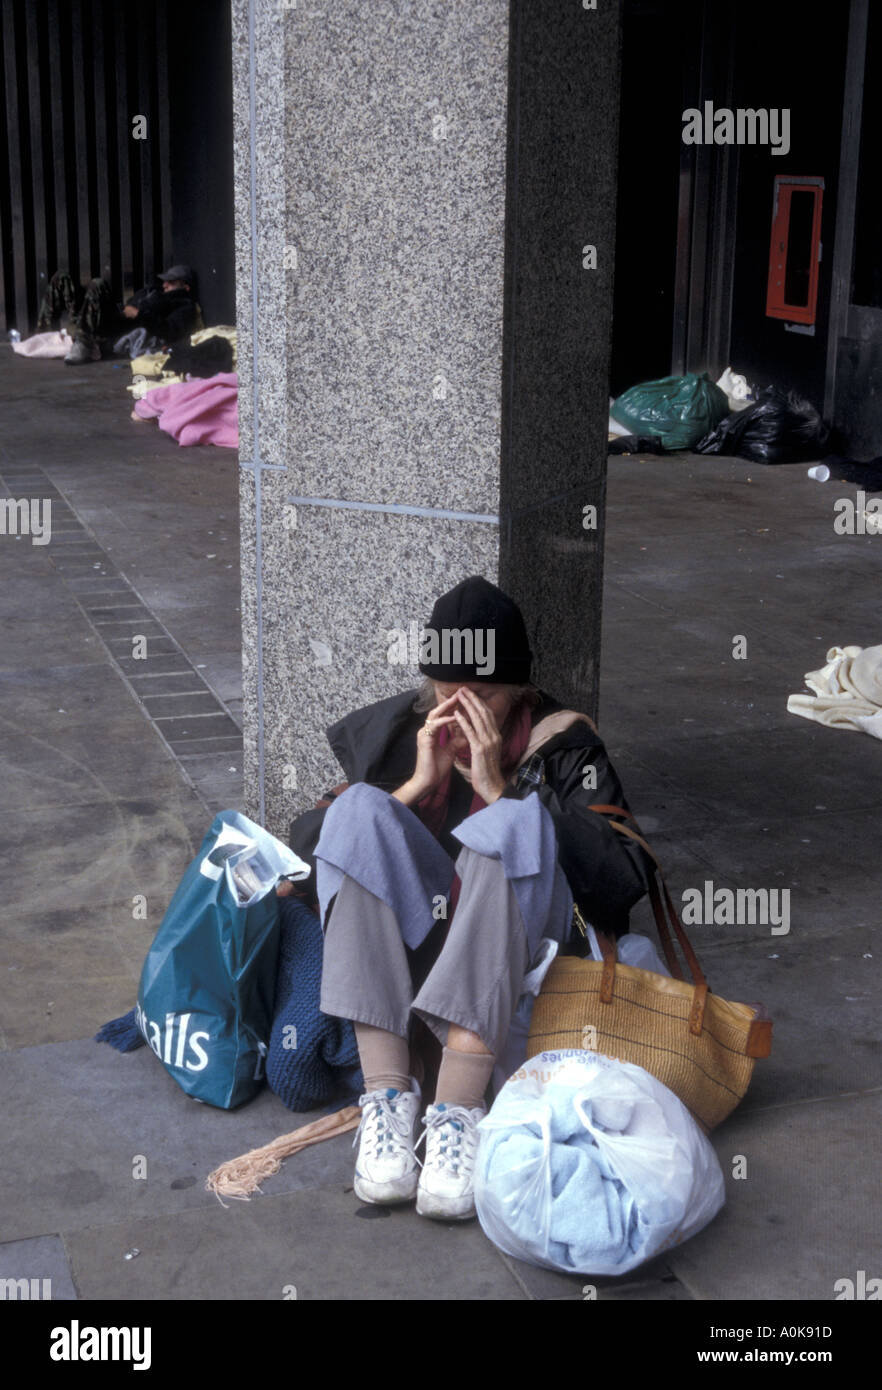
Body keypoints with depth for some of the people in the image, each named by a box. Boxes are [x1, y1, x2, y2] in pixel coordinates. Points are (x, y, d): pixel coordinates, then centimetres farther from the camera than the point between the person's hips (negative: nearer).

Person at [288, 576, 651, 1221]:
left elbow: (623, 882, -12)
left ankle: (457, 1114, -40)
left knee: (511, 821, -32)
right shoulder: (393, 729, 9)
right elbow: (305, 839, 2)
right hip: (399, 938, 3)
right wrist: (420, 781, -9)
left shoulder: (560, 742, 1)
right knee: (359, 807, -24)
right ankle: (388, 1095, -33)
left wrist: (496, 787, -14)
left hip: (516, 939, -2)